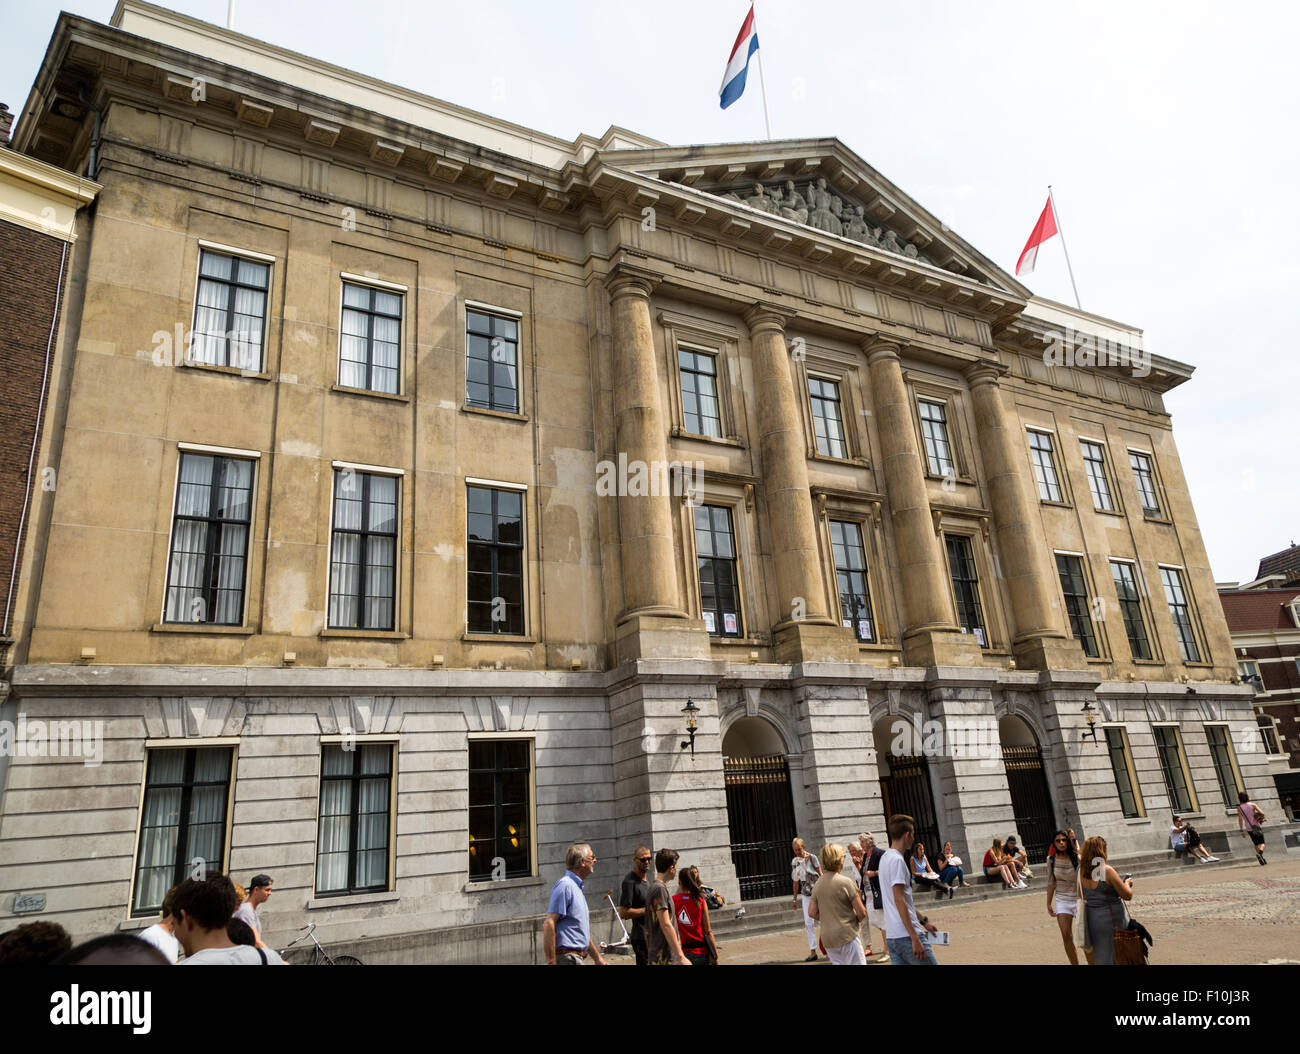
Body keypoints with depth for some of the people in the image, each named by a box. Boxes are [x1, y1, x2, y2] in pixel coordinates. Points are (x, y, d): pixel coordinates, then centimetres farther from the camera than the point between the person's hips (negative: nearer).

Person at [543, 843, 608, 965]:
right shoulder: (565, 885, -14)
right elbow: (548, 925, -21)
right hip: (567, 958, -10)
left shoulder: (576, 887, 18)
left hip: (576, 957, 10)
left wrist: (598, 958, 25)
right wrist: (551, 962, -24)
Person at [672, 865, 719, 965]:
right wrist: (715, 957, 4)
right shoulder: (701, 901, -5)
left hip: (681, 953, 1)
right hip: (700, 952, -1)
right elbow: (708, 932, -4)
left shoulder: (672, 900, -4)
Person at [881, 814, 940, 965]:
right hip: (906, 935, -9)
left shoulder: (885, 858, 17)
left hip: (891, 936, 9)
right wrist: (915, 938, -19)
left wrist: (923, 920, 28)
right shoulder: (897, 860, -13)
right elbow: (899, 900, -19)